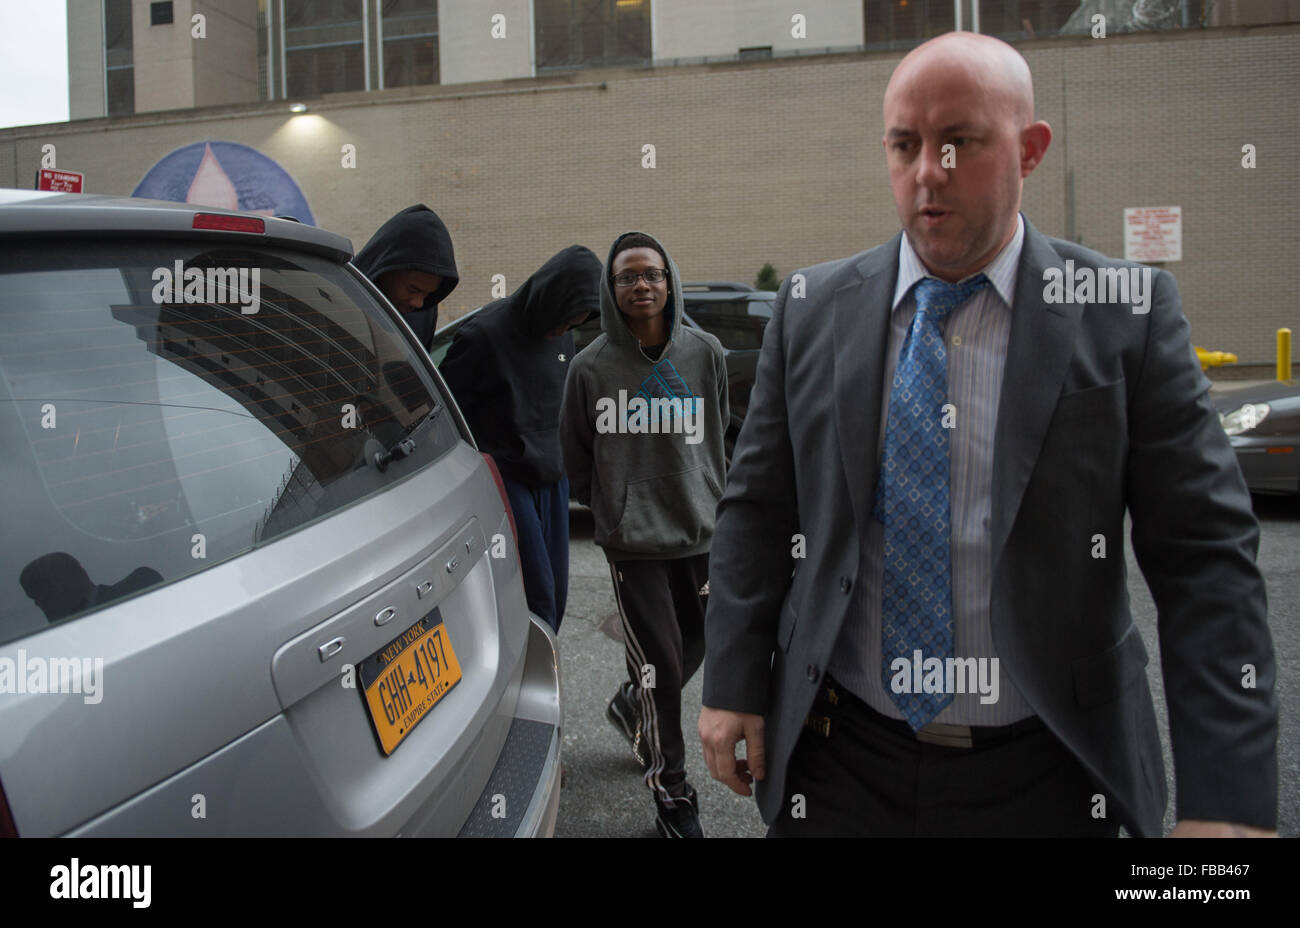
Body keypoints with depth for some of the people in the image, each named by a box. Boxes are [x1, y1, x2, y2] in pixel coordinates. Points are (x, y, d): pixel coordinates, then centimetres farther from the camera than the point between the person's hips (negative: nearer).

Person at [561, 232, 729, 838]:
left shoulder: (705, 354, 2)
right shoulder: (591, 366, -3)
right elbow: (575, 455, 8)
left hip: (699, 531, 3)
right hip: (630, 540, -3)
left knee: (693, 648, 15)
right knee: (660, 662, -2)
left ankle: (637, 709, 47)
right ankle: (671, 794, 13)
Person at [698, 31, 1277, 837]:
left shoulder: (1127, 310, -6)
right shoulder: (813, 309, -1)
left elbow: (1205, 553, -9)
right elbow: (757, 513, 3)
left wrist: (1227, 798, -13)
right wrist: (734, 687, 0)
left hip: (1048, 775, -1)